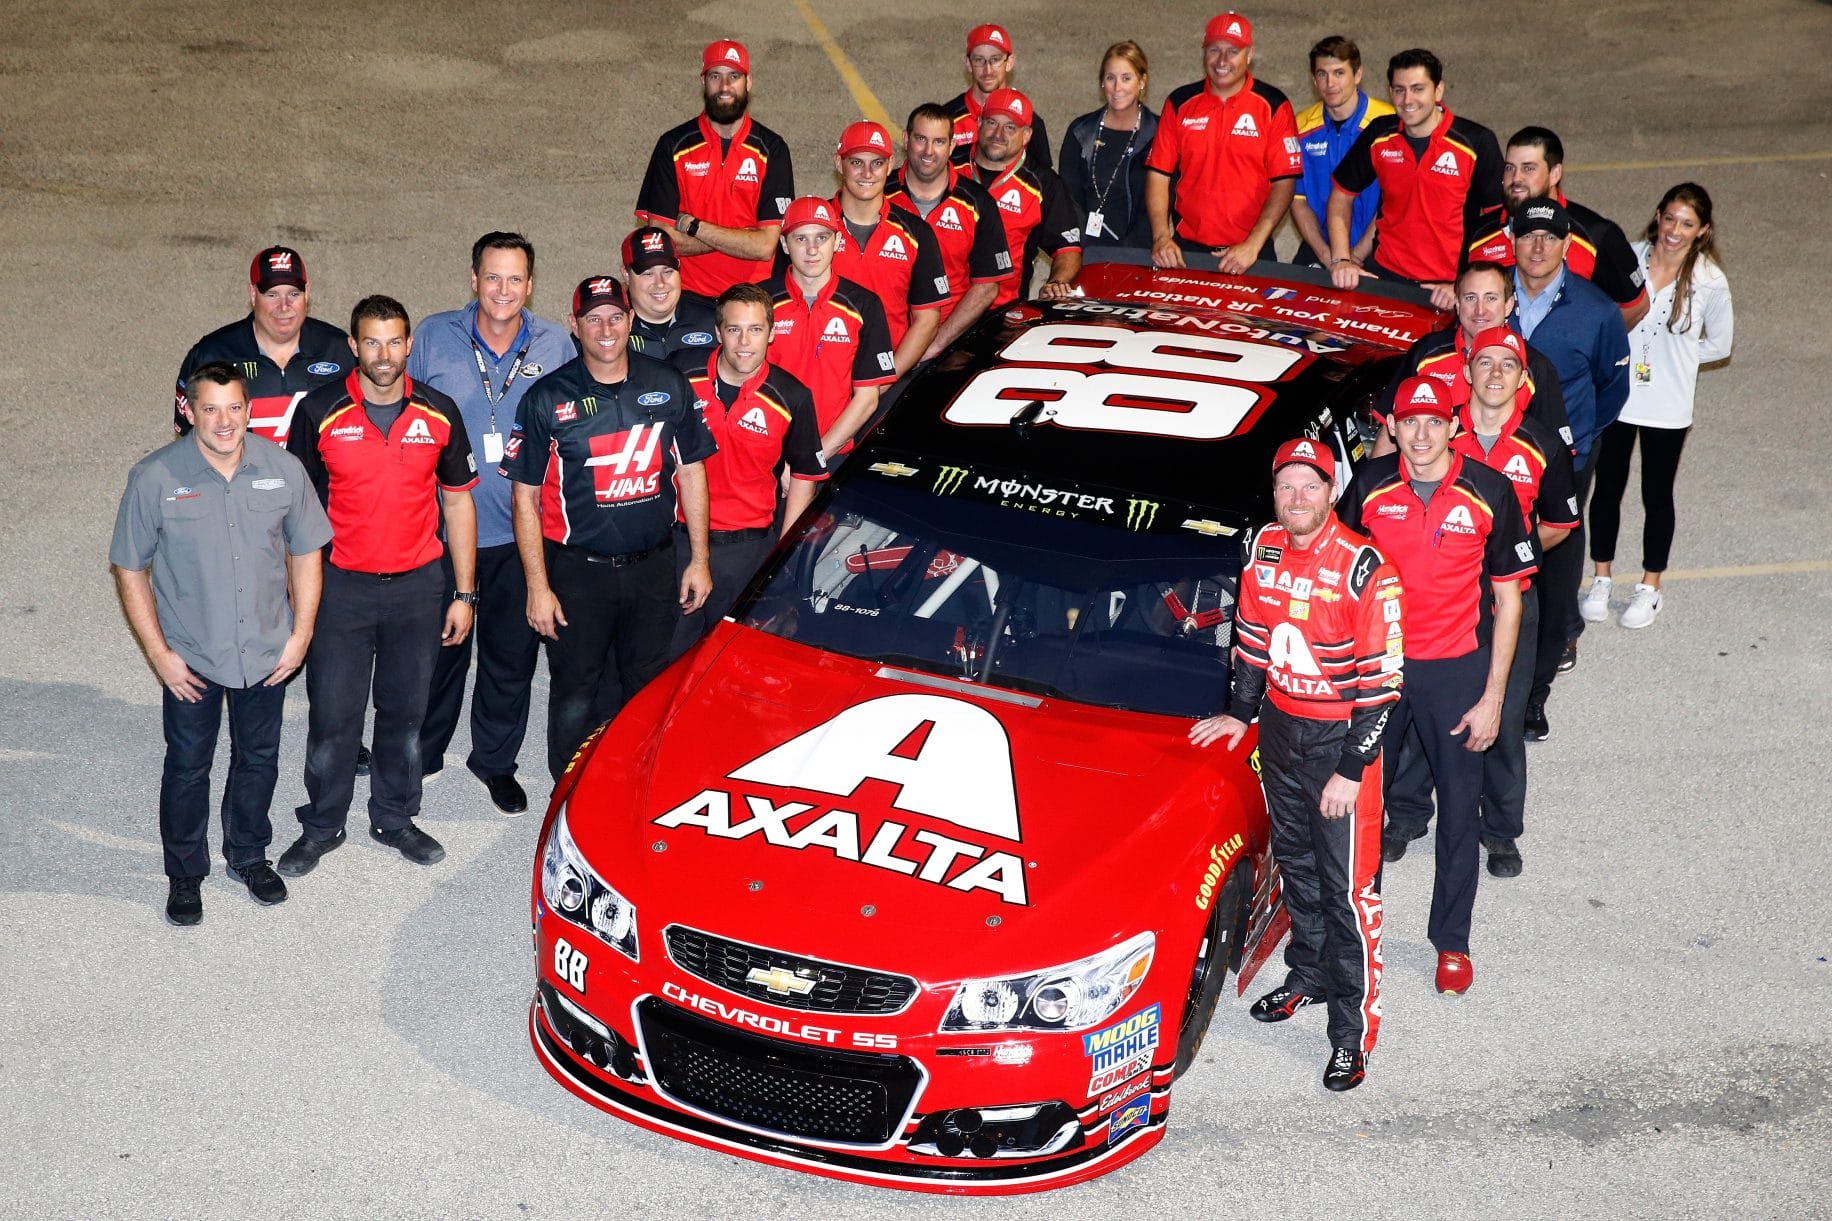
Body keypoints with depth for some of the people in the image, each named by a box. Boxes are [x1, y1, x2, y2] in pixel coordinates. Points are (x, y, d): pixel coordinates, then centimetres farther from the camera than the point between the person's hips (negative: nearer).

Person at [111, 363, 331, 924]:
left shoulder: (282, 468, -9)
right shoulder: (155, 478, -15)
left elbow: (305, 551, 3)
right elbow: (130, 569, -7)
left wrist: (301, 632, -1)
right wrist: (158, 653, -10)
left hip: (267, 651, 2)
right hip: (190, 656, -2)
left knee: (259, 758, 18)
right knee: (188, 766, 10)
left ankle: (248, 854, 40)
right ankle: (185, 873, 30)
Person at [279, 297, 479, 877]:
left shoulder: (439, 414, -1)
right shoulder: (320, 411, -6)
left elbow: (457, 503, 6)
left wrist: (464, 593, 5)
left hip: (419, 586, 2)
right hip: (341, 585, -2)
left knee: (406, 710, 13)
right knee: (332, 714, 5)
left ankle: (395, 818, 30)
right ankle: (322, 825, 22)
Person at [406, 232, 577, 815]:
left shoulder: (556, 345, 1)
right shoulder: (433, 337, -2)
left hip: (521, 533, 1)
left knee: (512, 655, 10)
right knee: (440, 648, 10)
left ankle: (495, 760, 29)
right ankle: (423, 754, 30)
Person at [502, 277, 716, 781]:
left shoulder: (669, 387, 2)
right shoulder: (547, 399, -6)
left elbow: (691, 472, 10)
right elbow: (525, 497, -4)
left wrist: (699, 559, 5)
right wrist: (537, 588, -9)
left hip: (654, 569, 3)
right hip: (577, 573, -2)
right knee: (575, 702, 5)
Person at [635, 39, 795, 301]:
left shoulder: (771, 149, 3)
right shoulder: (674, 145, 4)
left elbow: (765, 246, -5)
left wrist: (691, 225, -6)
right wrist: (743, 239, -7)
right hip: (689, 298, 0)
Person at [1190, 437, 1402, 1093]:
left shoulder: (1364, 569, -20)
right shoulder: (1262, 549, -1)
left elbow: (1382, 679, -18)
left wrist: (1351, 769, -18)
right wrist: (1240, 713, 16)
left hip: (1341, 738, -6)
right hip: (1280, 725, 6)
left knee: (1348, 886, -2)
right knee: (1295, 861, 21)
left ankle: (1352, 1031, 6)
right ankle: (1308, 974, 42)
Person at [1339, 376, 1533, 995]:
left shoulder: (1491, 493, -11)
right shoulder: (1370, 484, -6)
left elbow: (1508, 600, -5)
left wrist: (1492, 698, -7)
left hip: (1457, 670, -2)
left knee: (1459, 809, 9)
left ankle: (1451, 939, 25)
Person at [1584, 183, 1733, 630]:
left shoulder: (1710, 282, -12)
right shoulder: (1627, 259, -9)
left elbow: (1718, 344, 1)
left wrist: (1670, 358, -4)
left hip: (1667, 408, -1)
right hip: (1614, 396, 1)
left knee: (1657, 495, 12)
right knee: (1607, 488, 13)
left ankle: (1650, 588, 29)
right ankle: (1601, 579, 31)